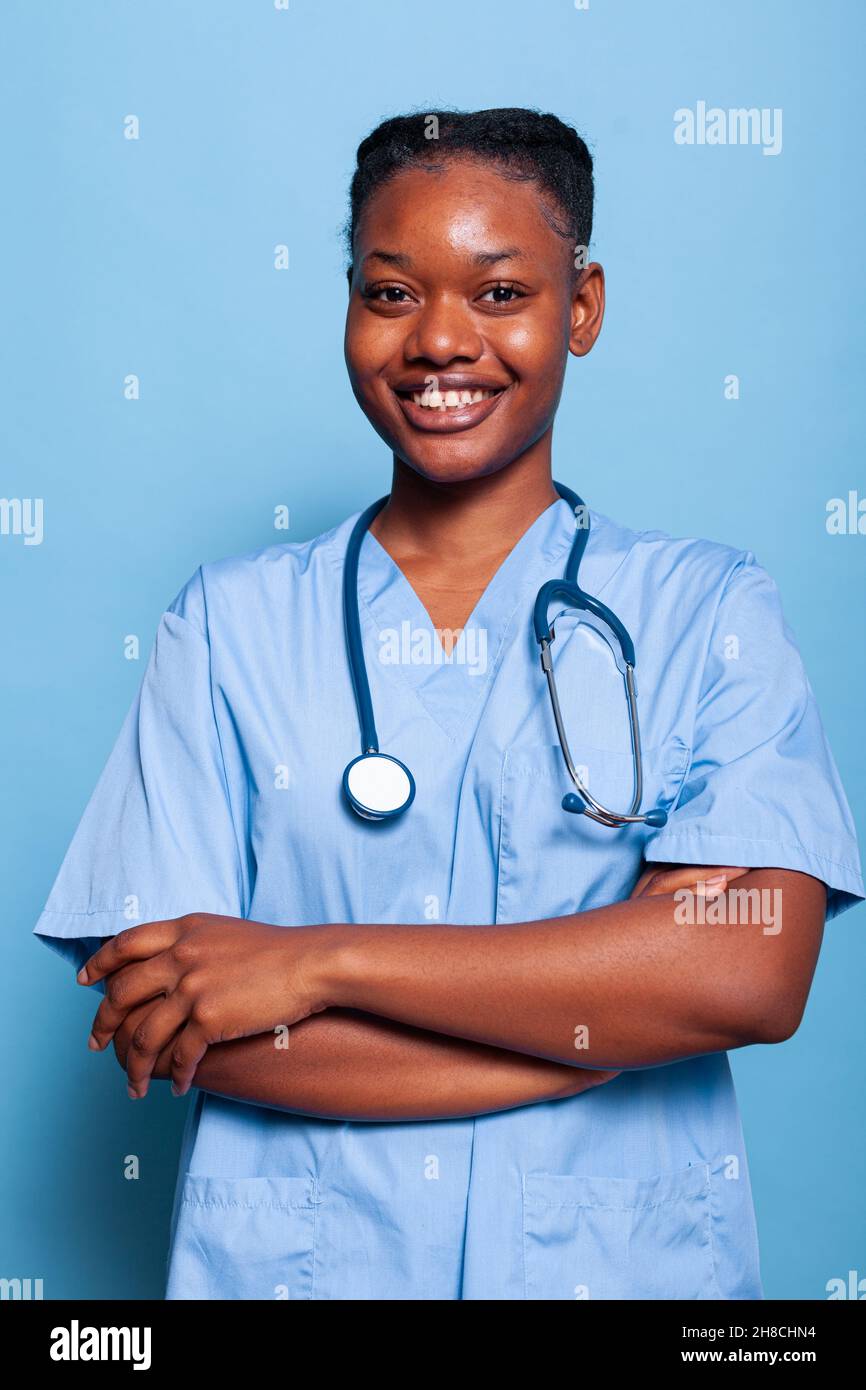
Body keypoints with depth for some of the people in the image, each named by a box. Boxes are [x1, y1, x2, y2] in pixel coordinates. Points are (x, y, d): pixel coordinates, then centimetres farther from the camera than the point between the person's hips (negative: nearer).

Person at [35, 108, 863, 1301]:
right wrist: (605, 998, -16)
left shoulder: (708, 609, -3)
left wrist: (317, 960, -19)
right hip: (288, 1258, 1)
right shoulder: (229, 620, -2)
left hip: (623, 1255, 0)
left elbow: (754, 973, -17)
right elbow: (157, 1023, -11)